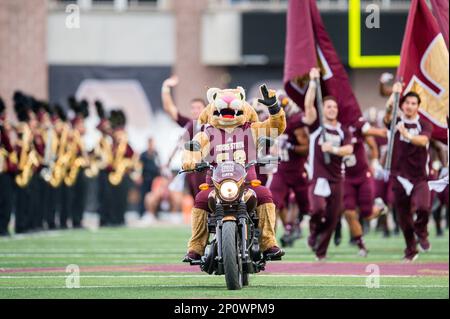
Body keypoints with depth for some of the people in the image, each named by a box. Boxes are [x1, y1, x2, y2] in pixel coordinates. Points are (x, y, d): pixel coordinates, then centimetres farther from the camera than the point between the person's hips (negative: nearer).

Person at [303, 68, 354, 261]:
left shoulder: (343, 132, 11)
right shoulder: (316, 126, 2)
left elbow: (349, 149, -6)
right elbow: (308, 105, -11)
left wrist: (333, 149, -23)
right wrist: (313, 82, -17)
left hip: (336, 179, 4)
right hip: (318, 177, -4)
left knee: (331, 218, 4)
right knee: (318, 209, -25)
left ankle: (321, 251, 18)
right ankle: (314, 233, 5)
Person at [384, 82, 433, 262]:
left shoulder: (424, 126, 2)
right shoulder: (396, 123, 4)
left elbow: (423, 140, -20)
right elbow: (387, 113, -18)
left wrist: (407, 135, -39)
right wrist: (395, 94, -31)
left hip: (419, 177, -2)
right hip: (399, 176, 2)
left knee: (422, 208, -25)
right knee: (404, 218, 7)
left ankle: (421, 232, 6)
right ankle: (411, 250, 26)